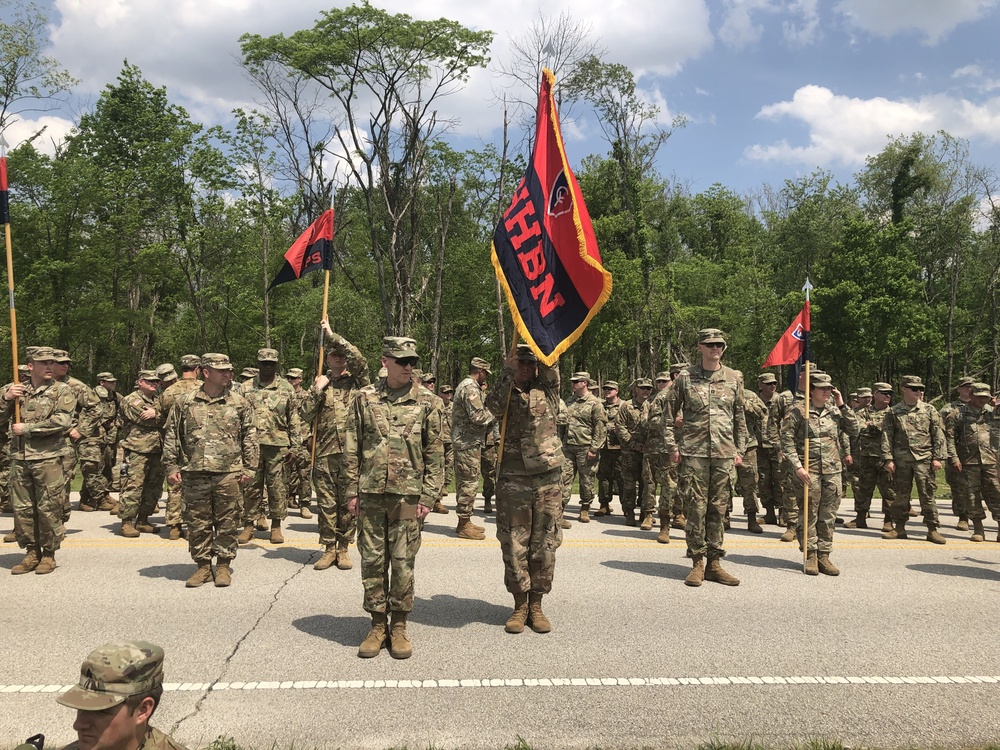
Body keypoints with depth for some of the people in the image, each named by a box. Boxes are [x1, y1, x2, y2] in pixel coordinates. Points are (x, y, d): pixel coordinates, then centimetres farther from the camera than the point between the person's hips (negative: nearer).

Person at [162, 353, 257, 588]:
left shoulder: (240, 403, 5)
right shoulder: (185, 403, 6)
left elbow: (249, 437, 6)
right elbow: (171, 437, 10)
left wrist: (249, 468, 1)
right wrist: (172, 467, 3)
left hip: (229, 474, -1)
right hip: (194, 474, 1)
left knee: (227, 523, 4)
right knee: (197, 523, 7)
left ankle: (224, 565, 18)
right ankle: (203, 566, 20)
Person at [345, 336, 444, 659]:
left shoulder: (428, 401, 1)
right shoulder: (365, 398, 5)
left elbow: (435, 453, 1)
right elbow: (352, 450, 8)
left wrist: (428, 497, -4)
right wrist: (352, 492, 3)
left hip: (408, 495, -1)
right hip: (370, 493, 2)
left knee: (403, 562, 3)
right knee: (372, 560, 7)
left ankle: (399, 627, 19)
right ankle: (377, 625, 21)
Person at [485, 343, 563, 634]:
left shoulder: (547, 390, 9)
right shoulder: (506, 393, 6)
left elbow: (550, 363, -7)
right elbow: (493, 406, -15)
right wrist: (509, 373, -15)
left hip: (547, 479, 1)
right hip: (513, 480, -1)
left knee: (544, 546, 7)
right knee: (514, 546, 4)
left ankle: (536, 606, 20)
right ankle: (520, 606, 18)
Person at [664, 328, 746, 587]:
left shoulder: (734, 377, 8)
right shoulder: (685, 377, 1)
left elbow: (739, 417, 15)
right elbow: (669, 414, 6)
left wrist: (740, 449, 11)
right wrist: (672, 446, 0)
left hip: (725, 453, 2)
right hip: (694, 452, -2)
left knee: (718, 508, 6)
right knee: (696, 507, -1)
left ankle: (714, 563, 15)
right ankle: (697, 563, 8)